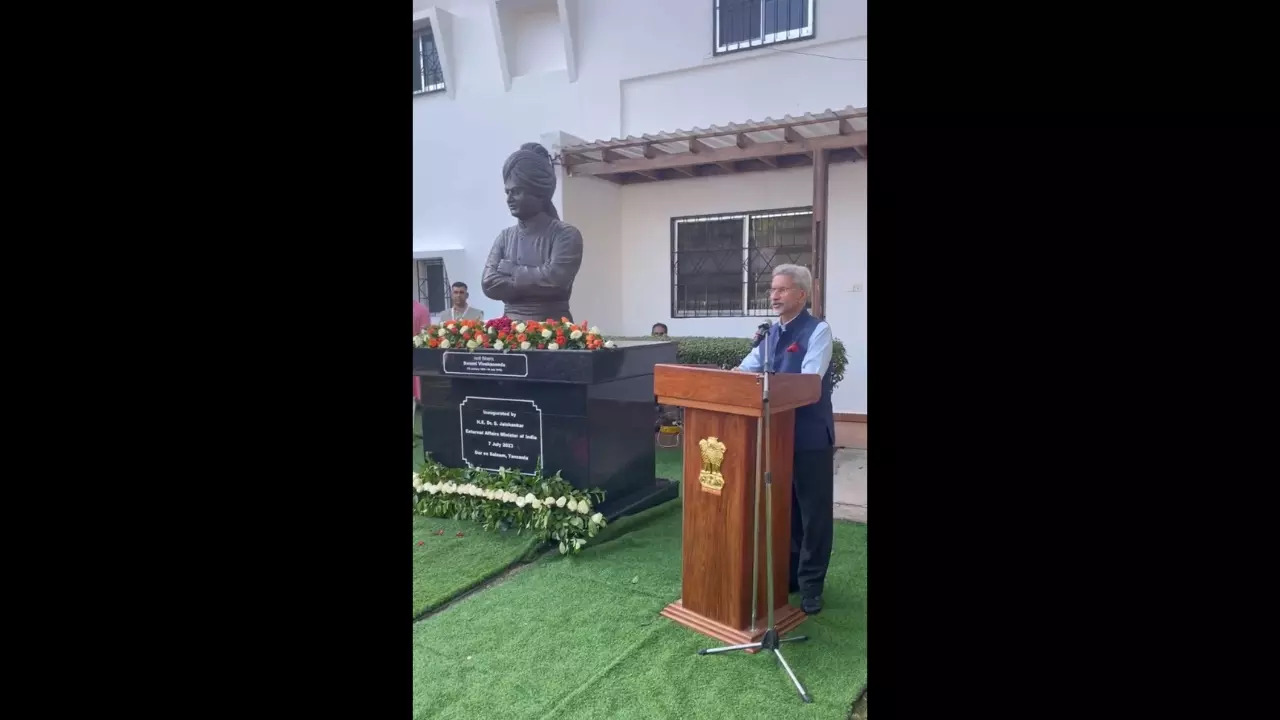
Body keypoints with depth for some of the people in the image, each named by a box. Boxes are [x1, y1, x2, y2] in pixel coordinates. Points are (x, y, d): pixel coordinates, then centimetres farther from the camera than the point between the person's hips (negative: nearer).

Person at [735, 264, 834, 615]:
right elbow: (746, 369, 10)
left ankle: (811, 584, 16)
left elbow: (809, 381, -23)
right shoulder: (771, 333, 11)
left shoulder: (818, 331, -11)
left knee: (813, 512, 5)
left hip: (811, 438, -7)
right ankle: (789, 574, 32)